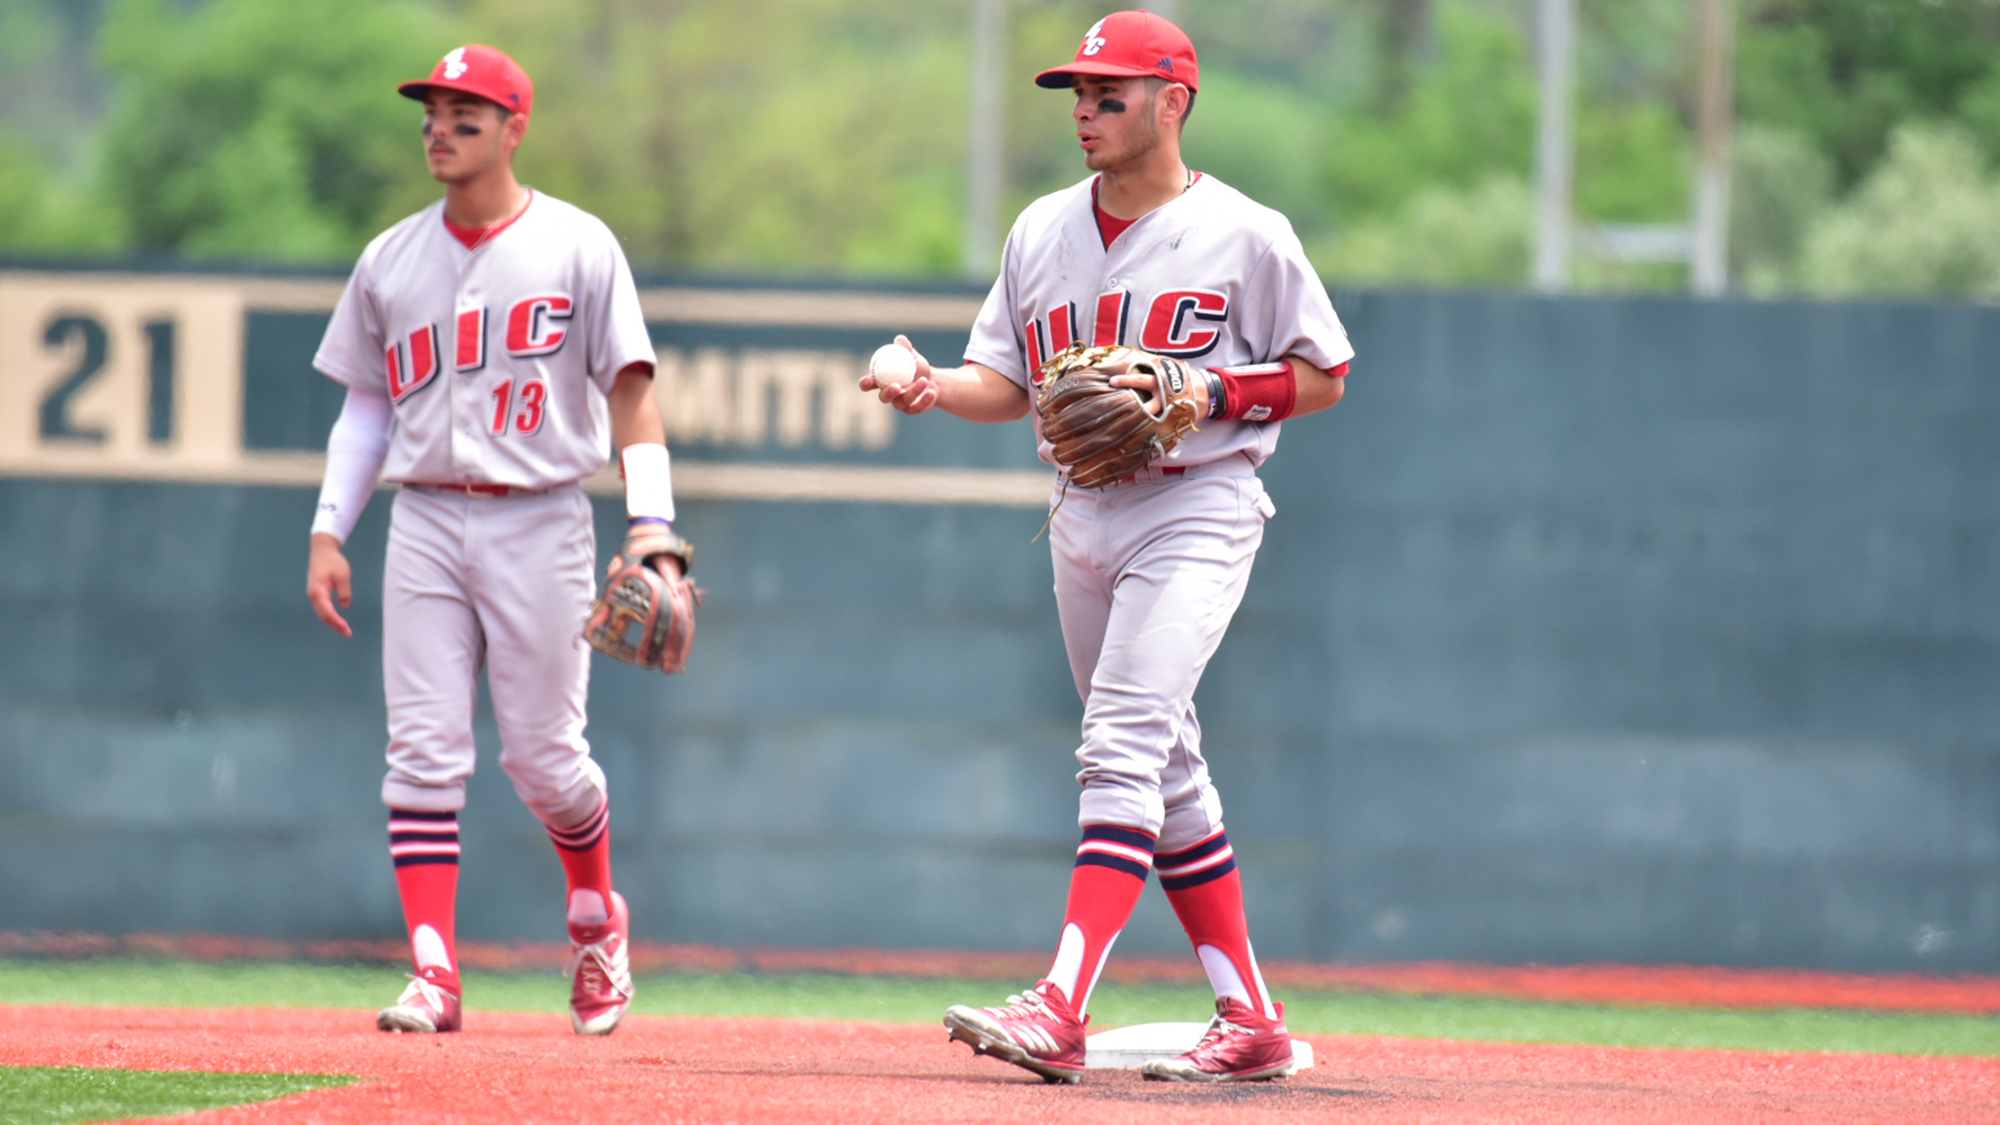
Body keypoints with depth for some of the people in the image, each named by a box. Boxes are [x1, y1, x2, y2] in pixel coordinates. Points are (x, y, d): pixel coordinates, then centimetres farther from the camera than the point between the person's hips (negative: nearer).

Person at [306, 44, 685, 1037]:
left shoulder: (576, 248, -1)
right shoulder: (390, 262, 11)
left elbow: (630, 390, -5)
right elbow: (367, 405, 17)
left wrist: (653, 529, -15)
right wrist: (328, 531, 7)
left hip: (538, 521, -3)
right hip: (426, 521, 3)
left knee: (544, 756, -1)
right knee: (424, 753, -6)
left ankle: (596, 919, 26)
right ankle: (434, 972, -7)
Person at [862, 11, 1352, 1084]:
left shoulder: (1245, 235, -6)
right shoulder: (1042, 231, 10)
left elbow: (1323, 378, -1)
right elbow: (1008, 380, 13)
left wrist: (1209, 392, -16)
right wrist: (935, 387, -8)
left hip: (1197, 510, -7)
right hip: (1084, 514, 7)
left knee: (1123, 751, -20)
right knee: (1166, 772, 10)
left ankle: (1058, 1010, -29)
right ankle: (1251, 1020, 18)